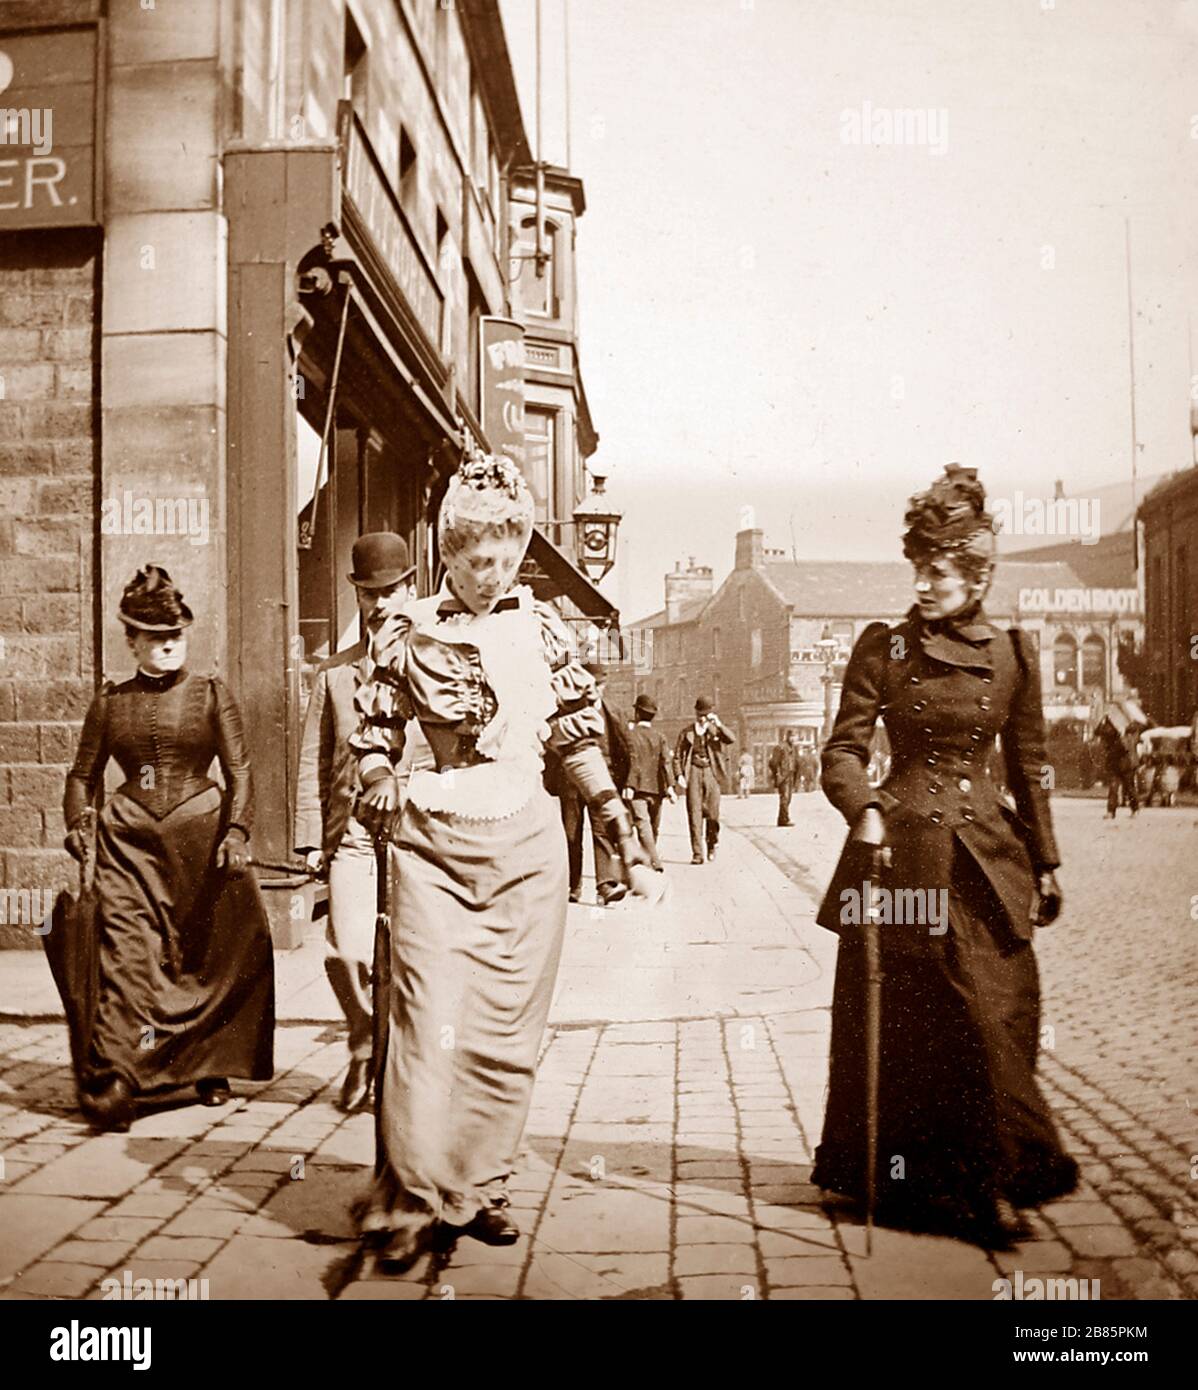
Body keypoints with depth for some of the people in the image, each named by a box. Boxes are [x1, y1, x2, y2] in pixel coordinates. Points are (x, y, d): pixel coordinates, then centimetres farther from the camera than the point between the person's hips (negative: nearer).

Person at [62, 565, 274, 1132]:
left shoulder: (210, 695, 8)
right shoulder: (110, 701, 12)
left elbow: (239, 771, 2)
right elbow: (83, 774, 17)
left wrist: (236, 830, -12)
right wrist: (77, 823, -2)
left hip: (202, 835, 0)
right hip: (130, 841, 0)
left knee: (211, 955, 2)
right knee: (126, 957, -13)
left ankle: (210, 1068, 20)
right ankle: (113, 1084, -17)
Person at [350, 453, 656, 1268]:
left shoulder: (541, 627, 7)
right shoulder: (407, 630, 2)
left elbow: (581, 742, 10)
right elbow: (376, 739, 9)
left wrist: (628, 843, 7)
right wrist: (384, 798, -11)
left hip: (528, 845, 2)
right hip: (436, 847, -2)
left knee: (508, 1031, 6)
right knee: (431, 1025, -6)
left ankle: (480, 1190, 20)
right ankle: (413, 1199, 7)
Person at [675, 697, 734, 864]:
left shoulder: (716, 730, 12)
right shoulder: (687, 732, 11)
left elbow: (730, 739, -7)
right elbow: (677, 755, 11)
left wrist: (718, 724, -18)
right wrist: (679, 775, -2)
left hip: (712, 773, 0)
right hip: (693, 772, 0)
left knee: (712, 813, -3)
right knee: (694, 814, -7)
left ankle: (712, 844, 24)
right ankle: (697, 853, -5)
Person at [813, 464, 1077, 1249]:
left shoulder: (1013, 654, 5)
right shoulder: (883, 647, 0)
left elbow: (1029, 769, 12)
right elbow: (844, 749, -2)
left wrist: (1046, 863, 13)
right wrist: (865, 811, -21)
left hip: (985, 858, 1)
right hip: (902, 851, -1)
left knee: (993, 1020, 1)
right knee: (895, 1022, 5)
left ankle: (993, 1182, 19)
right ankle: (900, 1181, 20)